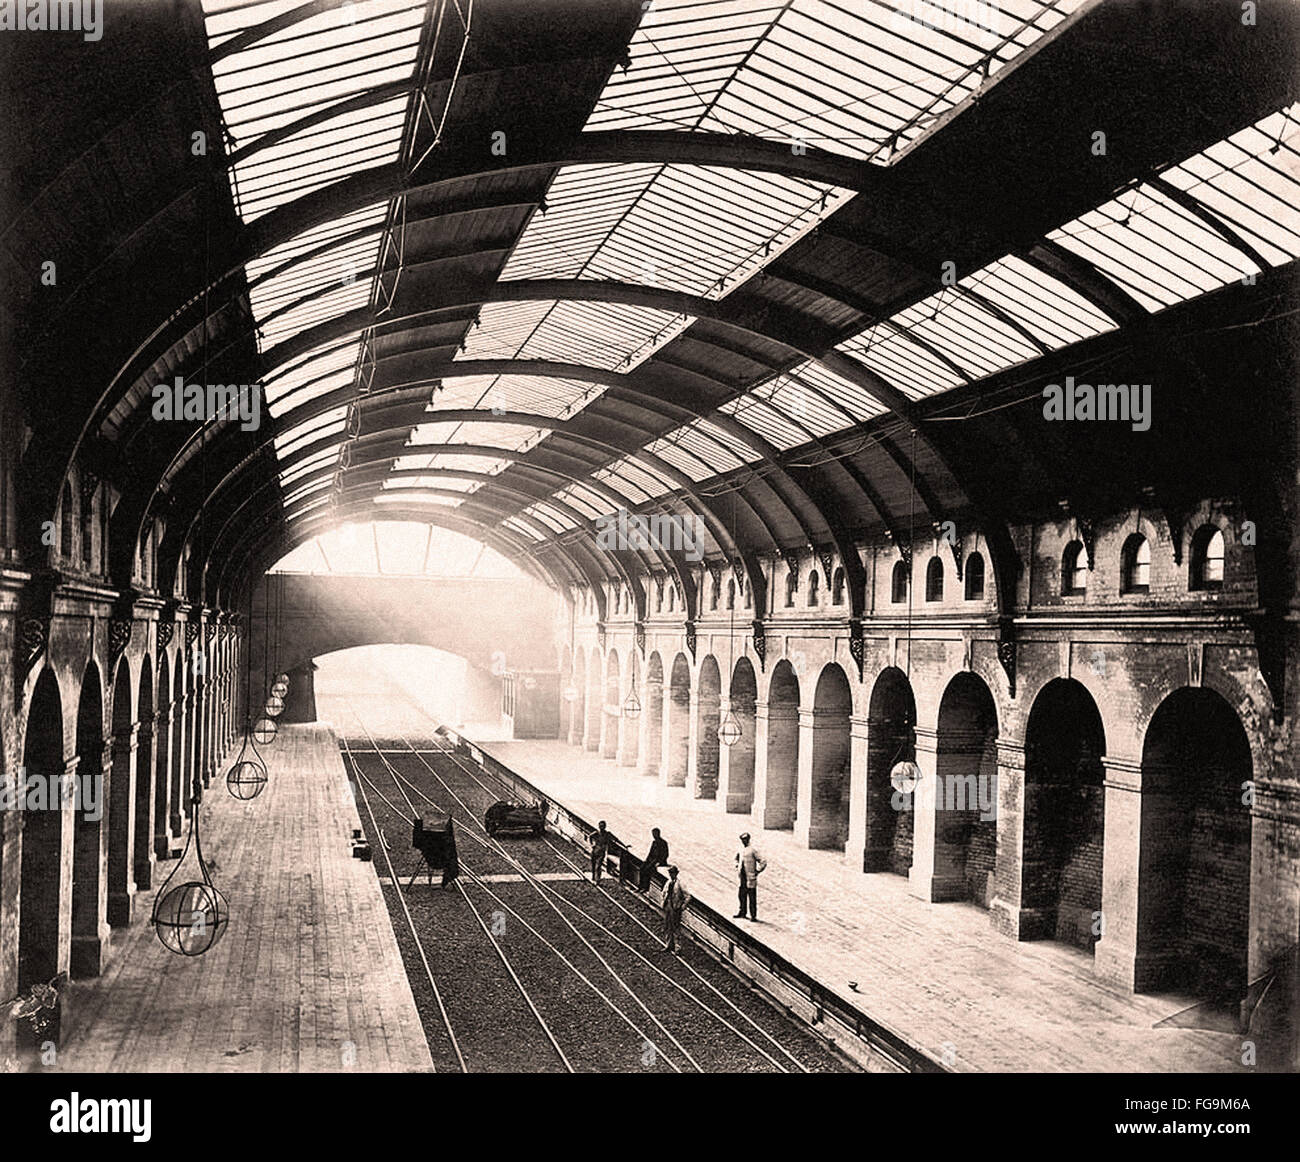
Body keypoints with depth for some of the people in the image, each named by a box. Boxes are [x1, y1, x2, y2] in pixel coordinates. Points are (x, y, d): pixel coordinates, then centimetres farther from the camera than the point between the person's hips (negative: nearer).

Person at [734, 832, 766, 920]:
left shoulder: (753, 851, -12)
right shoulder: (741, 850, 10)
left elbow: (763, 862, -12)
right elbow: (737, 857, 34)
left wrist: (757, 871, -12)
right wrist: (737, 864, 17)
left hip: (751, 878, -7)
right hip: (743, 877, 7)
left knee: (752, 898, -1)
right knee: (742, 896, 13)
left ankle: (753, 915, 5)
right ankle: (742, 913, 25)